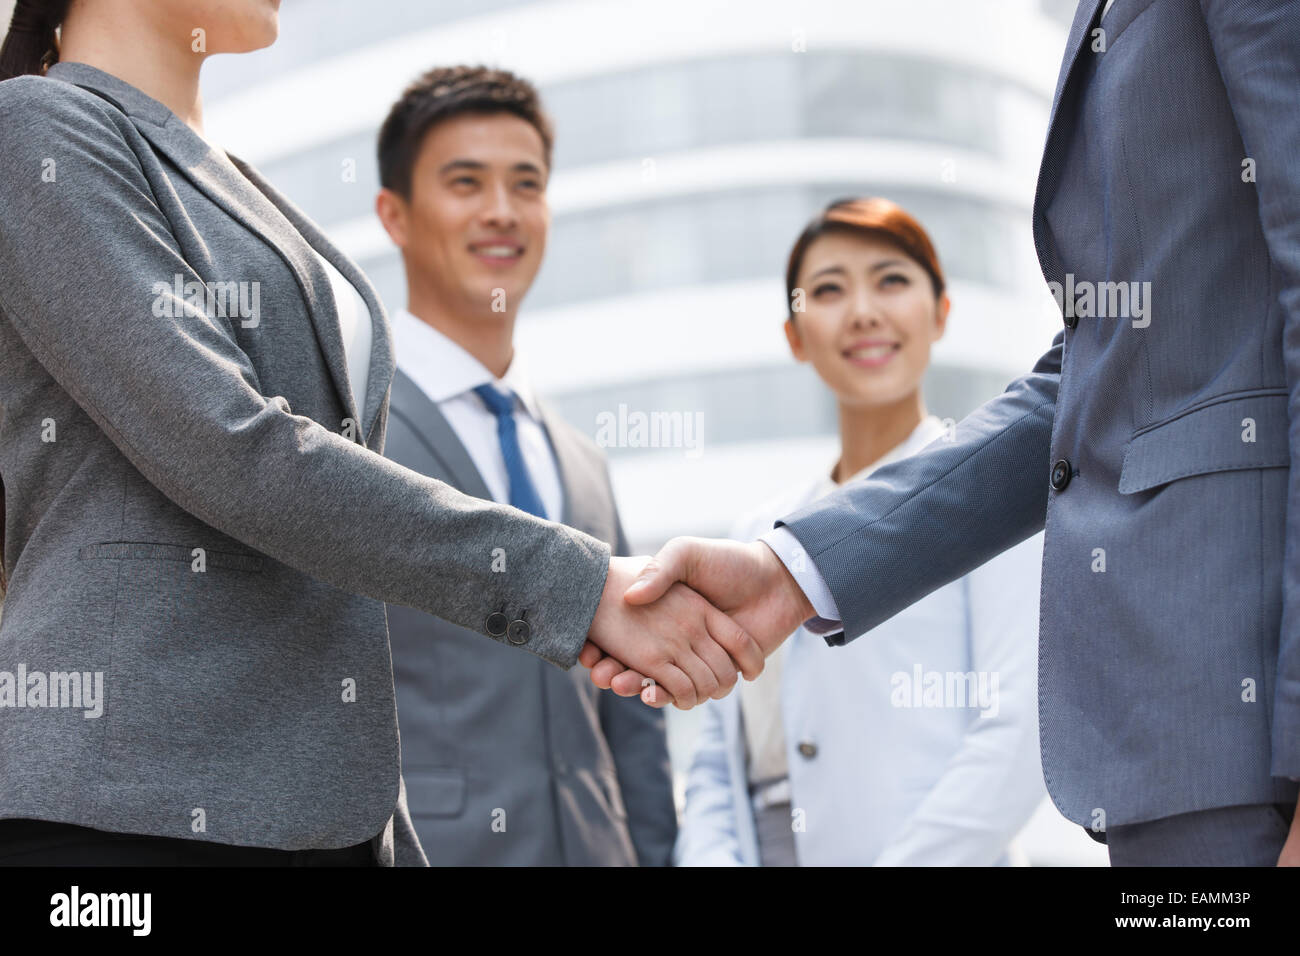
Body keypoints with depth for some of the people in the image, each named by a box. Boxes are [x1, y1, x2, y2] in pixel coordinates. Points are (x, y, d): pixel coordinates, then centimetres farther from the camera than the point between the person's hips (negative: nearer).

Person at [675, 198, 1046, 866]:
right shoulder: (760, 534, 17)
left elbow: (1019, 732, -11)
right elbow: (716, 767, 13)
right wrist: (710, 856, -6)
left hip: (932, 855, -5)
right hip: (761, 848, 5)